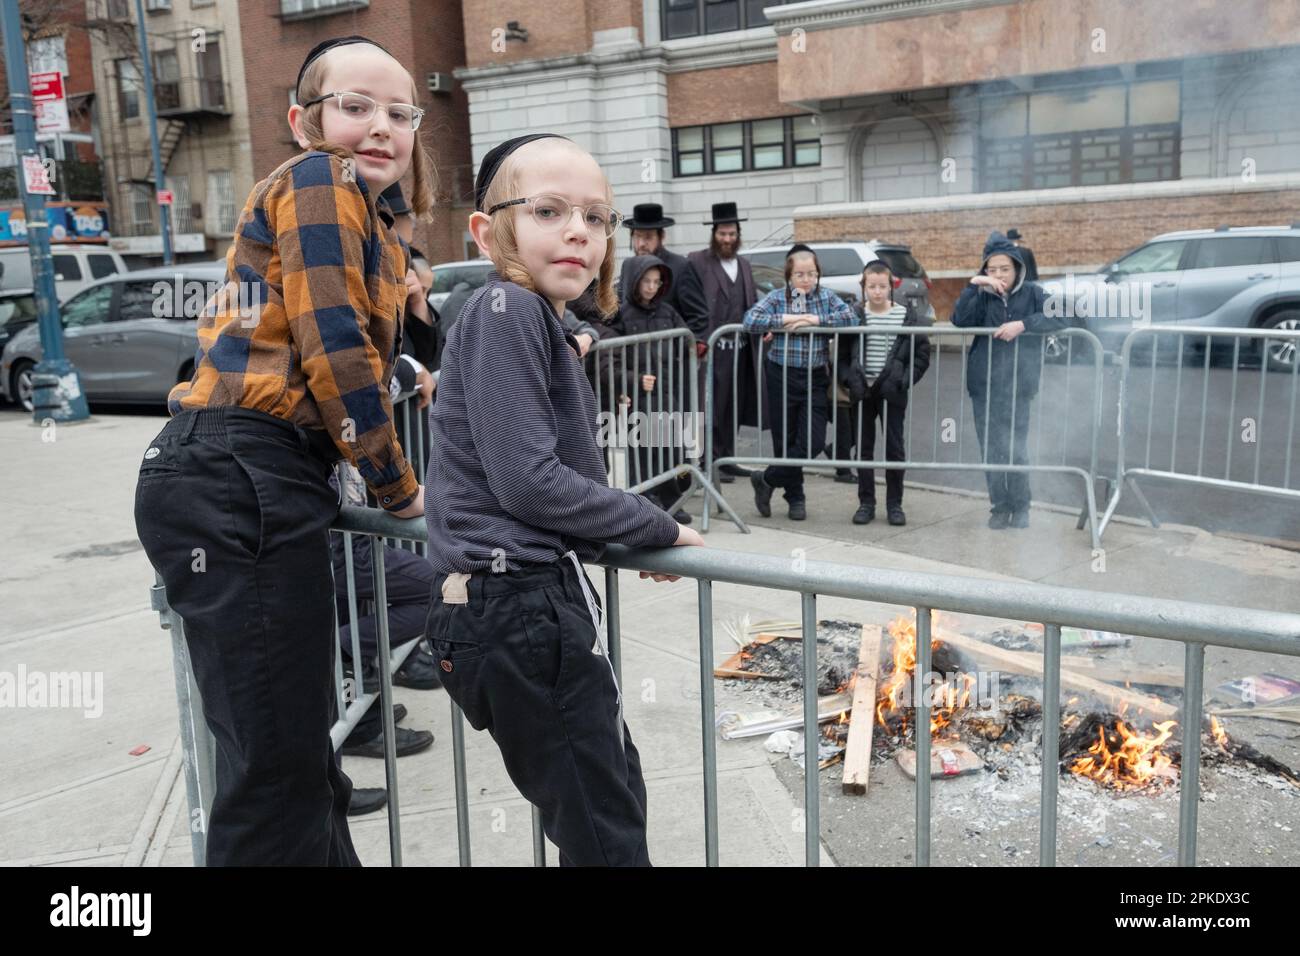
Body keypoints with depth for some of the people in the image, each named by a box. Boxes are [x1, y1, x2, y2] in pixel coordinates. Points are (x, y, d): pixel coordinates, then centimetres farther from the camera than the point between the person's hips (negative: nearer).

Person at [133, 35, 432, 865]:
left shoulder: (372, 225, 24)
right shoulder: (321, 180, -4)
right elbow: (335, 347, -12)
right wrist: (401, 490, -6)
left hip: (254, 483, 10)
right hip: (239, 486, -10)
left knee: (298, 743, 19)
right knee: (278, 761, -3)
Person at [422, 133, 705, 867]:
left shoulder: (540, 320, 14)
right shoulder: (506, 311, -14)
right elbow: (528, 480, -20)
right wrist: (657, 528, -10)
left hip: (525, 601, 10)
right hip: (526, 605, -10)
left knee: (615, 794, 24)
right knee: (606, 835, 2)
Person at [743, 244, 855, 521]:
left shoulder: (826, 296, 6)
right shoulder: (776, 297, 0)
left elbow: (849, 316, -10)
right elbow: (750, 321, -13)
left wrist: (815, 319, -16)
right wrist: (785, 319, -16)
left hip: (816, 377, 2)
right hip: (782, 376, -1)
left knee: (813, 440, -6)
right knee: (785, 439, 6)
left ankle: (766, 480, 14)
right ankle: (795, 498, 24)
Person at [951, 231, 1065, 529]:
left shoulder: (1031, 292, 2)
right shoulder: (983, 296, 5)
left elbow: (1058, 318, -10)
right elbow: (959, 320, -11)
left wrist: (1023, 324, -22)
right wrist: (974, 285, -18)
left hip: (1018, 385, -2)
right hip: (983, 385, 2)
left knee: (1016, 450, -3)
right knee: (991, 450, 6)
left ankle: (1021, 508, 15)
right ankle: (999, 507, 18)